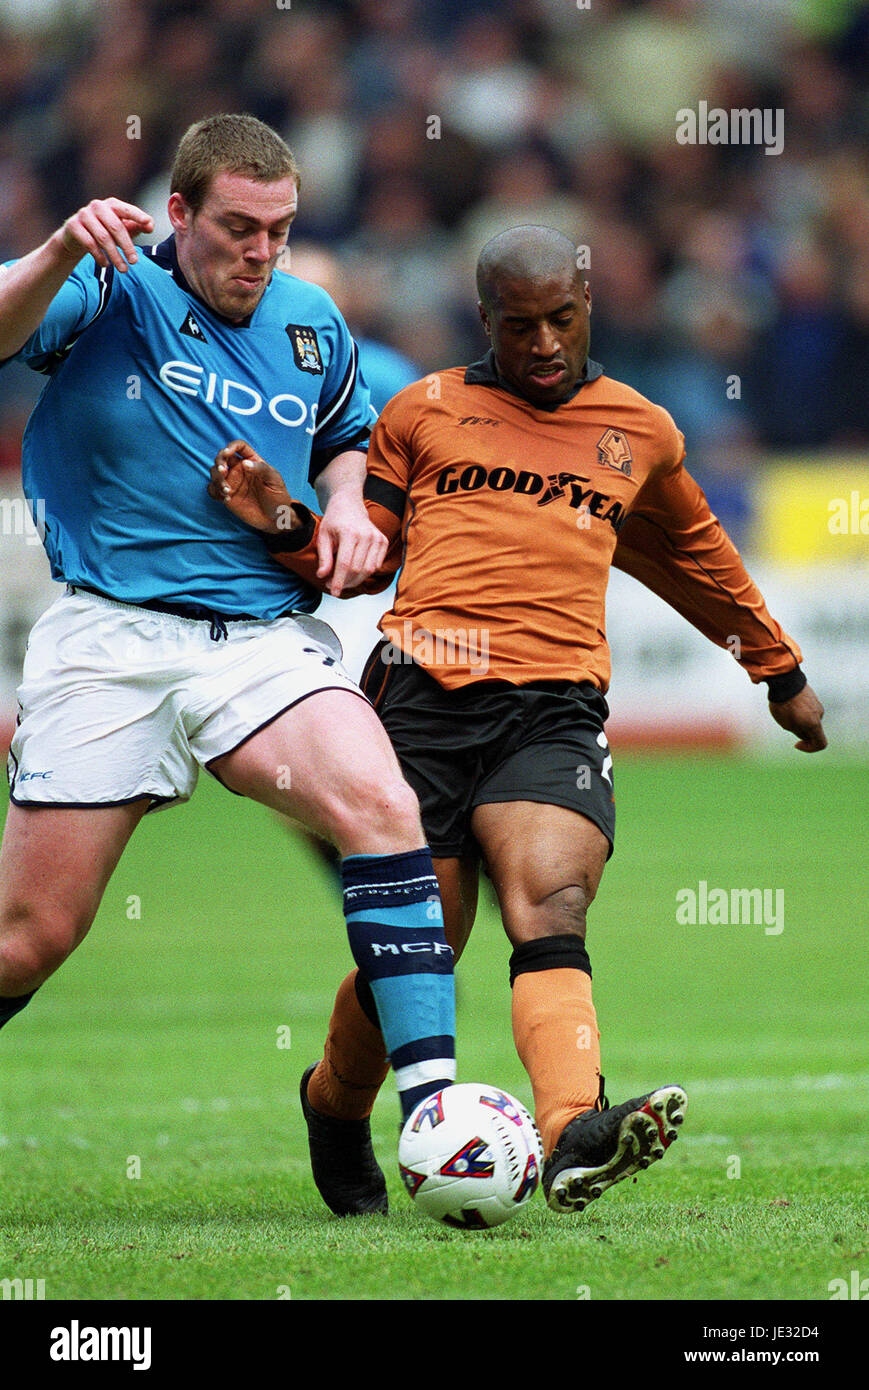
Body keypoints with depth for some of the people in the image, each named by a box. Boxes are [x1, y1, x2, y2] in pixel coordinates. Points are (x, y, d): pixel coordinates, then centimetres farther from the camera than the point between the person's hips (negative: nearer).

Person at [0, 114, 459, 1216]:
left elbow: (346, 439, 31)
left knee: (382, 809, -24)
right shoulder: (110, 294, -2)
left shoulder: (313, 327, 13)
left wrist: (347, 506, 9)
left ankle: (431, 1100, -25)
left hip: (267, 637, 3)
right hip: (109, 638, -3)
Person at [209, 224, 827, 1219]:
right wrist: (284, 523, -1)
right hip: (421, 696, 0)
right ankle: (335, 1105, 29)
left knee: (552, 916, -23)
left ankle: (574, 1138, -45)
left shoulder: (641, 434, 20)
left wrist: (779, 670, 46)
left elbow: (697, 559, 37)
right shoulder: (424, 411, 16)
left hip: (553, 713, 0)